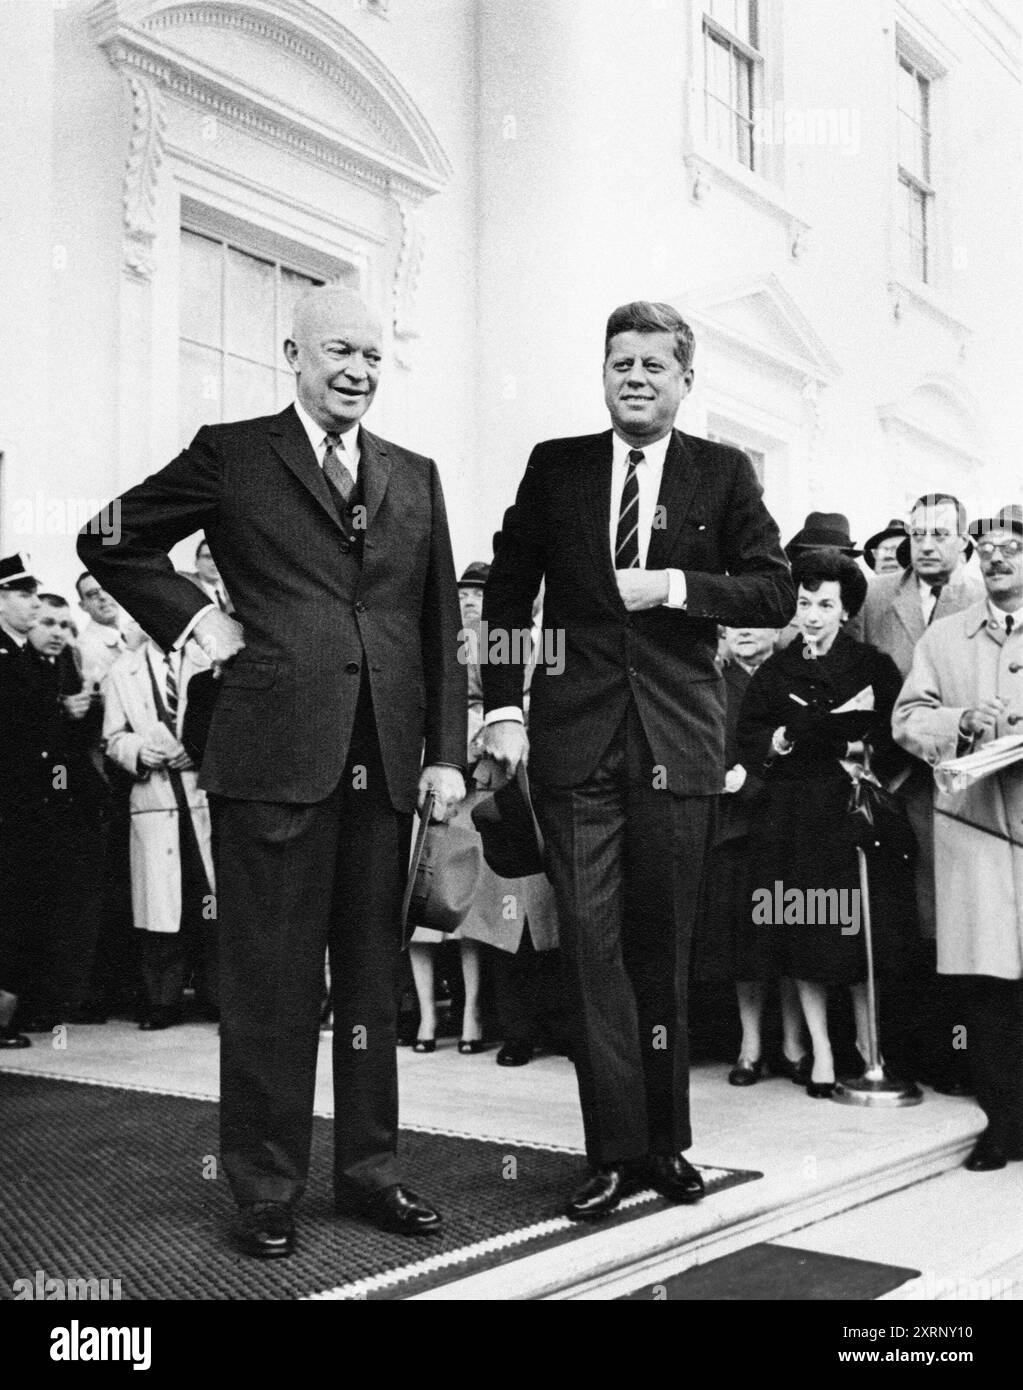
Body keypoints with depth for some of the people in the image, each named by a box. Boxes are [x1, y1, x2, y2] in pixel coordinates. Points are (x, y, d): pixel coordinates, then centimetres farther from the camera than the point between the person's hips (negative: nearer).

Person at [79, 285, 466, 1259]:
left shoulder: (415, 477, 16)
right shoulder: (231, 454, 5)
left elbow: (441, 625, 13)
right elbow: (112, 542, 11)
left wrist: (447, 753, 7)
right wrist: (191, 619, 1)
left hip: (387, 764, 4)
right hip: (275, 753, -3)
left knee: (372, 979, 11)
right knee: (272, 984, 2)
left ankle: (369, 1170, 24)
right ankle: (265, 1188, 15)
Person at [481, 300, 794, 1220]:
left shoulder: (724, 473, 7)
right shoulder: (555, 466, 9)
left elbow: (775, 594, 2)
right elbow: (509, 590, 9)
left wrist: (676, 584, -12)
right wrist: (503, 707, 0)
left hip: (677, 736, 0)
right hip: (576, 733, 0)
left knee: (662, 942, 8)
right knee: (591, 937, -3)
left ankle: (666, 1141, 21)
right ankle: (616, 1149, 6)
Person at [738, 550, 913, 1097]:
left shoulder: (874, 667, 5)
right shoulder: (774, 673, 9)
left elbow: (899, 741, -1)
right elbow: (750, 743, -3)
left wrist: (867, 750, -20)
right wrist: (829, 723, -11)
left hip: (854, 810, -1)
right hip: (792, 818, 1)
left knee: (861, 929, -1)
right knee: (804, 936, 2)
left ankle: (866, 1041, 18)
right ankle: (821, 1050, 14)